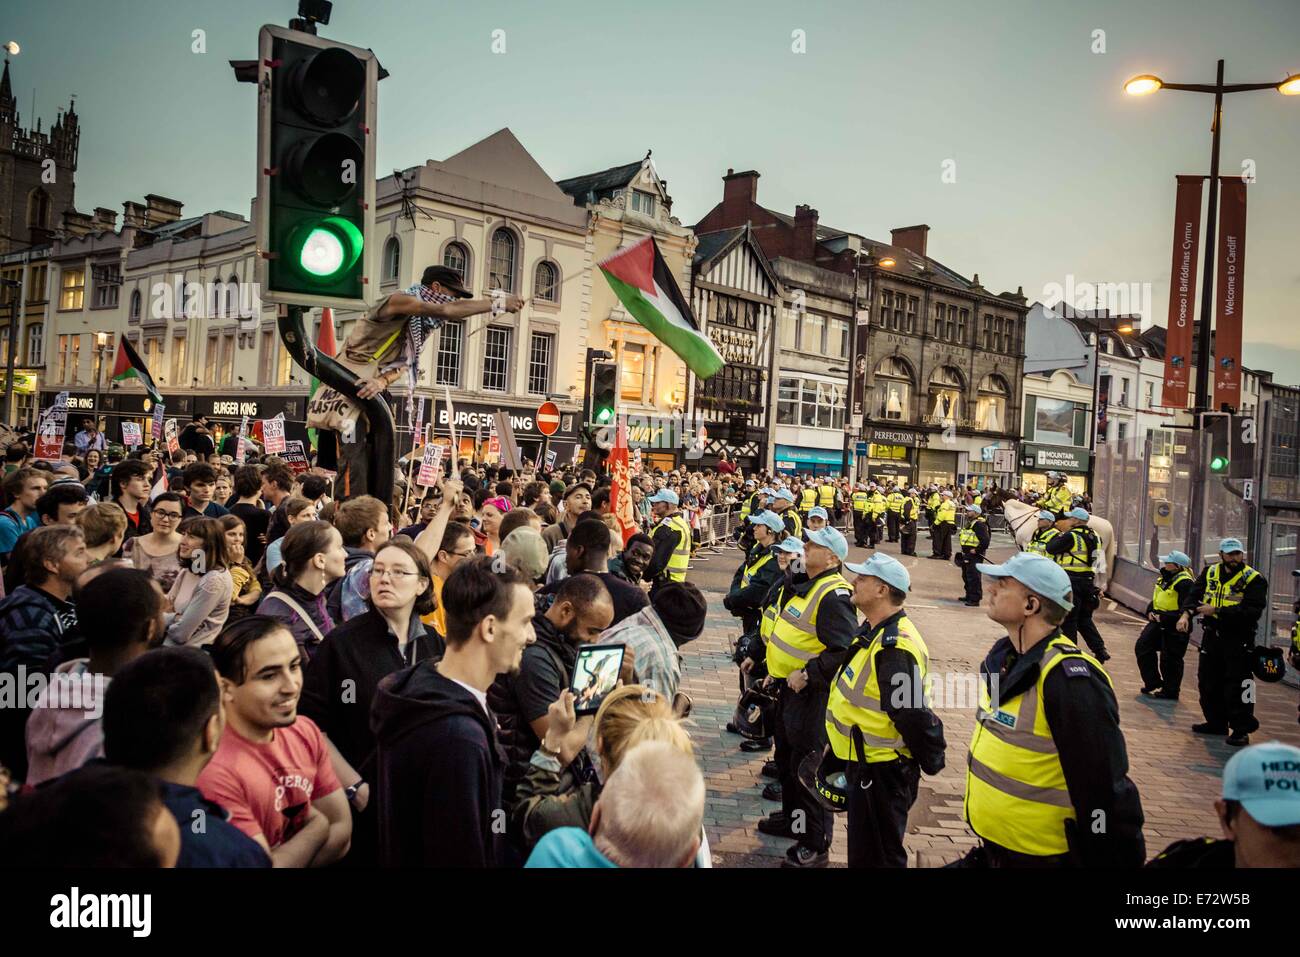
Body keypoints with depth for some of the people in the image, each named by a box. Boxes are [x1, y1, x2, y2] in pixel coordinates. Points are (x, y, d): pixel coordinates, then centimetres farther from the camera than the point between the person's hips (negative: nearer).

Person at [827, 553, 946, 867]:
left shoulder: (895, 647, -29)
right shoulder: (874, 631, 6)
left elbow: (912, 715, -29)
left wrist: (930, 763, -16)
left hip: (881, 770, -10)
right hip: (864, 761, 10)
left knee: (876, 856, 5)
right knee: (862, 851, 24)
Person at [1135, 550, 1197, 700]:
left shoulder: (1184, 582, -20)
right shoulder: (1164, 578, 10)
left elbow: (1187, 609, -24)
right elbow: (1155, 599, 22)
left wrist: (1164, 617, -23)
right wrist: (1150, 612, 4)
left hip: (1174, 627, -10)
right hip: (1158, 622, 10)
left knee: (1170, 659, 1)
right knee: (1142, 647, 9)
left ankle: (1170, 692, 16)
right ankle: (1153, 682, 21)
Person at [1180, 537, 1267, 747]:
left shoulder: (1254, 580, -9)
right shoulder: (1210, 573, 7)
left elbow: (1252, 612, -19)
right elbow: (1194, 595, 3)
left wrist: (1217, 611, -23)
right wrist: (1186, 613, -18)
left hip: (1239, 639, -6)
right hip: (1211, 635, 6)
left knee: (1237, 685, -5)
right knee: (1207, 682, 14)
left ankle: (1241, 729, 6)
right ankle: (1216, 722, 29)